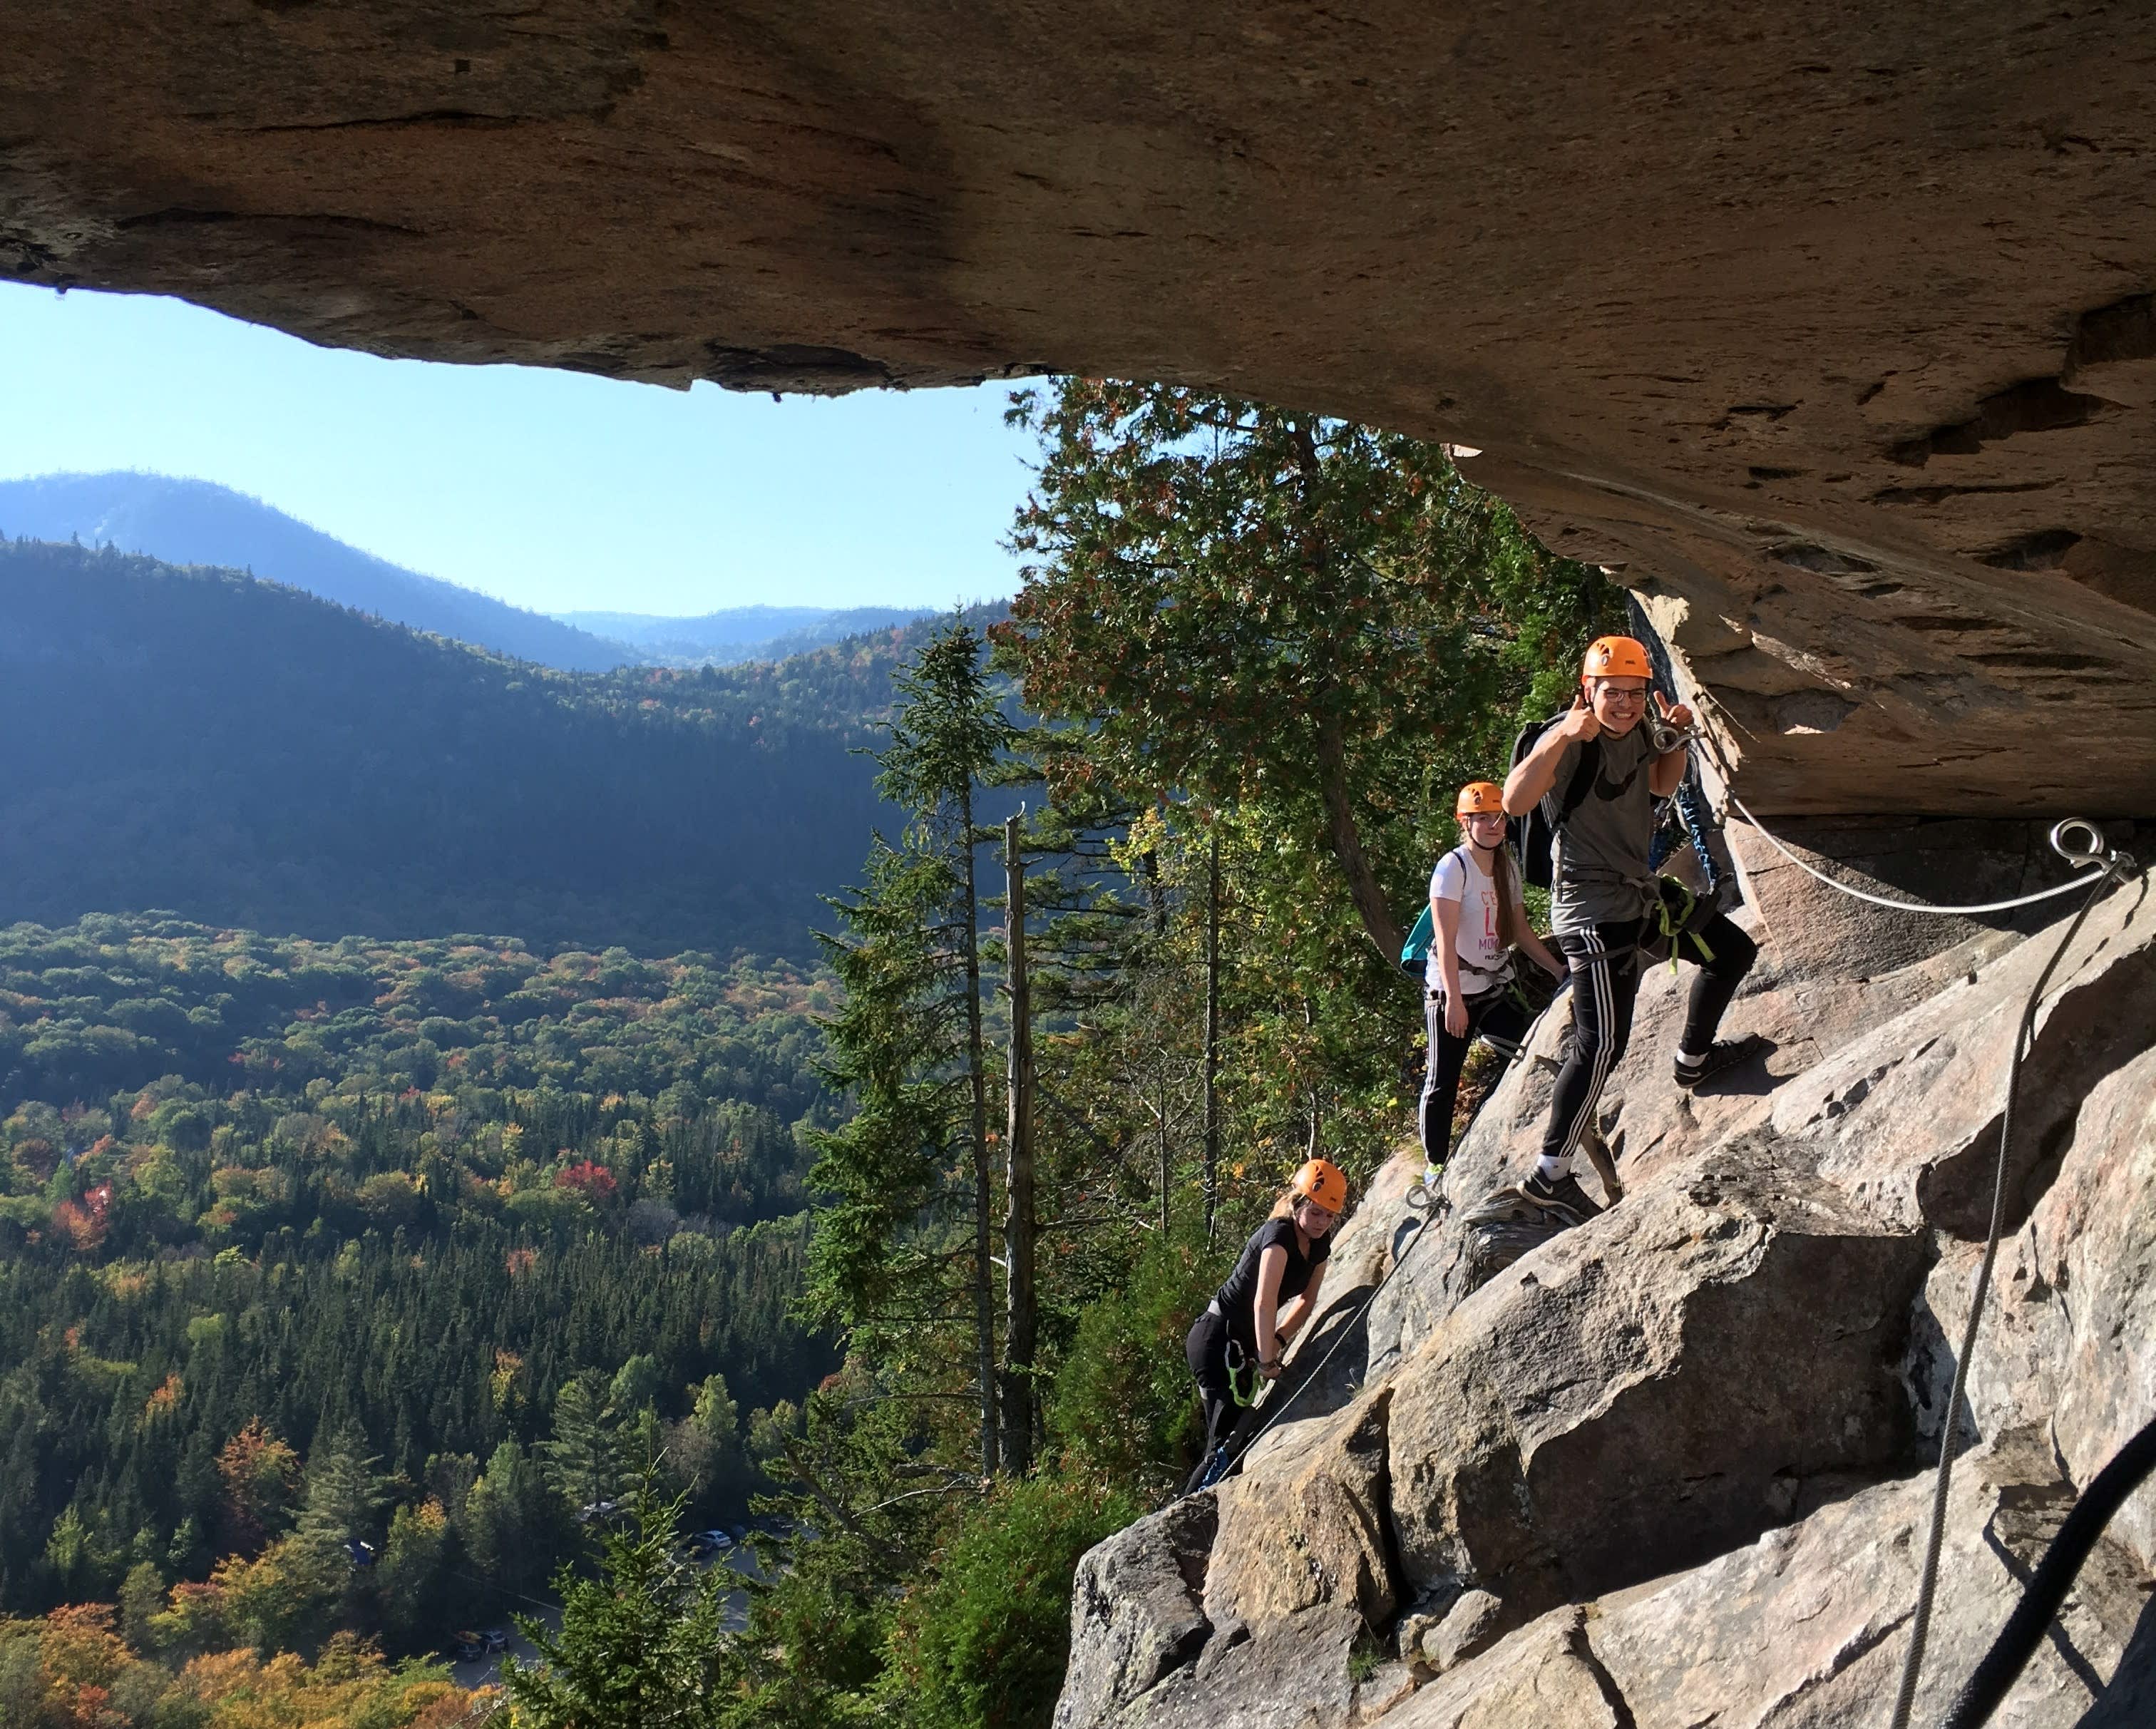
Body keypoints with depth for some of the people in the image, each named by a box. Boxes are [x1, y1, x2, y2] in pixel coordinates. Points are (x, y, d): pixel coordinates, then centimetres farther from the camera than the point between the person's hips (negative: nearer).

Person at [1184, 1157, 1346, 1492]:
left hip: (1243, 1343, 10)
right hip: (1216, 1337, -10)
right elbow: (1264, 1301, -29)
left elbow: (1307, 1300, 13)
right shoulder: (1279, 1235, -21)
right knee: (1228, 1441, -16)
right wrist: (1267, 1360, -28)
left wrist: (1278, 1340, -1)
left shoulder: (1320, 1243, 6)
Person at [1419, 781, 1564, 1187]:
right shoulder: (1452, 868, -13)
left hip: (1495, 990, 6)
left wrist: (1556, 968, 11)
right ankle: (1433, 1164, 14)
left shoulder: (1508, 866, 9)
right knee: (1443, 1082, 1)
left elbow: (1520, 930, 17)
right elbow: (1445, 940, -20)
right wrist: (1453, 999, -26)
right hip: (1451, 992, -6)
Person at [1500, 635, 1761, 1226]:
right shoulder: (1571, 741, -21)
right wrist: (1561, 738, -48)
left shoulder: (1634, 734, 5)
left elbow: (1662, 786, 25)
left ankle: (1694, 1059, 43)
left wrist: (1676, 735, 6)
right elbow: (1515, 802, -37)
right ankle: (1550, 1176, -10)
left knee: (1734, 951, 20)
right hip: (1594, 909, -9)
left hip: (1642, 894, 9)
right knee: (1601, 1043, -15)